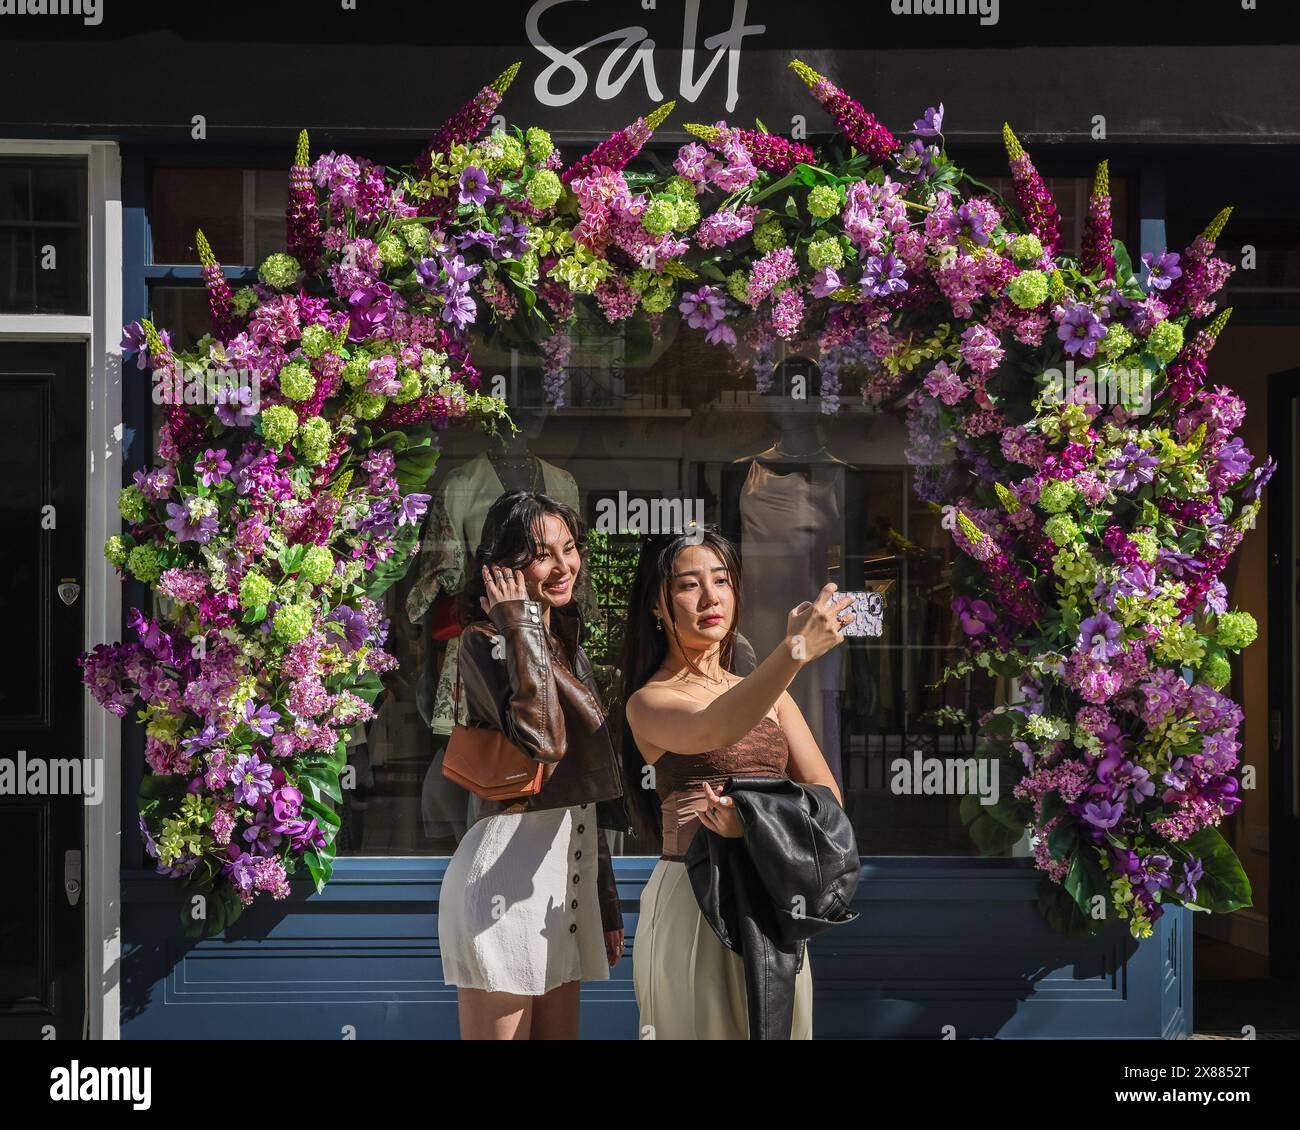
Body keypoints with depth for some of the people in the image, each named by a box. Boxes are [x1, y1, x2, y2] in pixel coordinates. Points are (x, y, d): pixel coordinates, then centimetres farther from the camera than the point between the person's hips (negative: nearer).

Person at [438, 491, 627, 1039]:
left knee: (560, 1032, 10)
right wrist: (521, 626, -14)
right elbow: (542, 738, -25)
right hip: (509, 866, -8)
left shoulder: (568, 647, 17)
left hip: (570, 867, 8)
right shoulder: (483, 640, -7)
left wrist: (607, 906, 21)